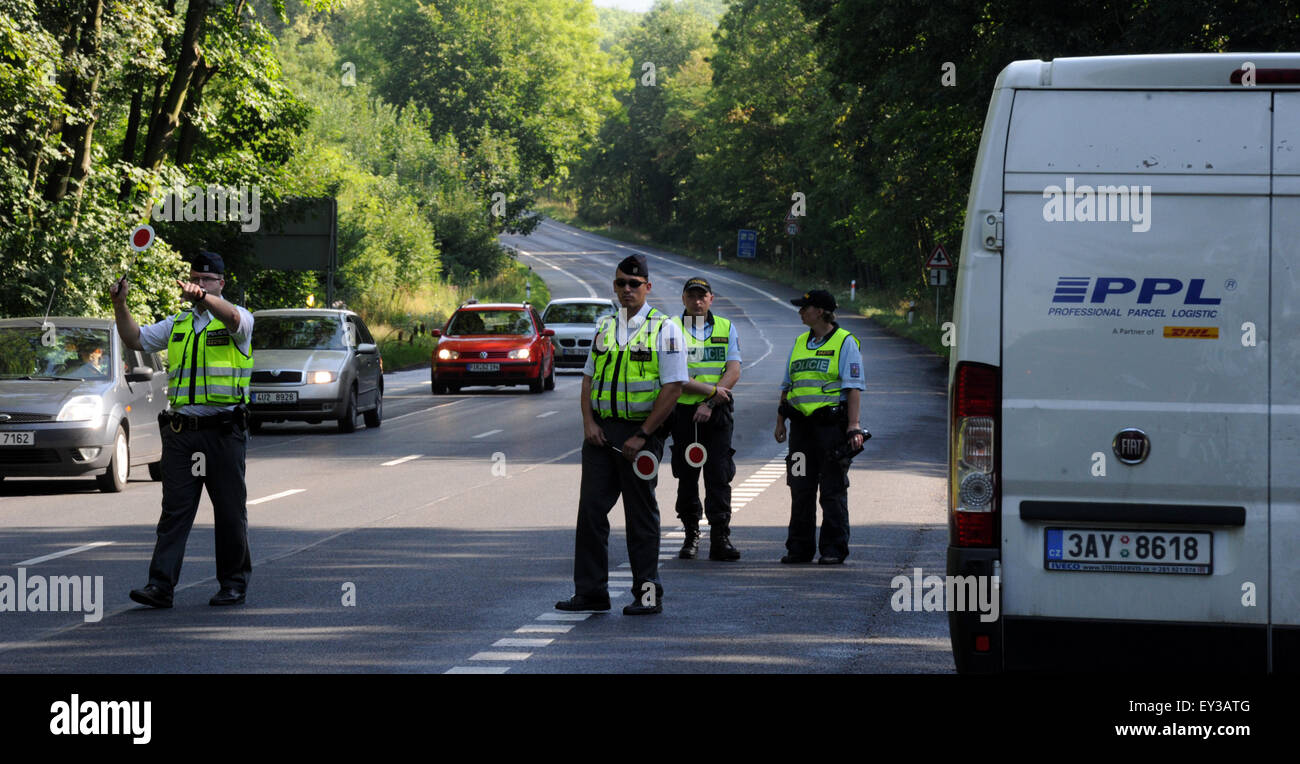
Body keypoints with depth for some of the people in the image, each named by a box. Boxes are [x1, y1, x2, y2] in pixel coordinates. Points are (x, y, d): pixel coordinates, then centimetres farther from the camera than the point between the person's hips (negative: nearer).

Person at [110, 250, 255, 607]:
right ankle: (161, 585, -7)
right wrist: (120, 305, -2)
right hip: (181, 430, 4)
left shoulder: (238, 320, 1)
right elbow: (136, 339, 15)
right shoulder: (178, 324, 16)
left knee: (230, 510, 4)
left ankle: (234, 583, 16)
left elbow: (233, 317, -23)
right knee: (174, 508, -2)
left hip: (223, 429, -4)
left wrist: (202, 297, -42)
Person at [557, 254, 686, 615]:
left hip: (641, 431, -5)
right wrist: (589, 422, 0)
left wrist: (642, 436, -14)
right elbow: (589, 378, 17)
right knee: (591, 508, 1)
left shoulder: (664, 330, -4)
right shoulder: (605, 328, 14)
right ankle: (590, 592, 6)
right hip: (601, 431, 5)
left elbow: (673, 388, -9)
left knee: (641, 514, 0)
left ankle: (647, 594, 8)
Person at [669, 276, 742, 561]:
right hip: (684, 412, -1)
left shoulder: (726, 329, 8)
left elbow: (733, 372, -1)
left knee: (719, 475, -6)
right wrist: (711, 390, -14)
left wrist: (709, 404, -12)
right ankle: (691, 535, 15)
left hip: (717, 413, 1)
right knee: (687, 476, 4)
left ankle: (720, 538, -6)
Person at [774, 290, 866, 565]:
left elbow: (853, 388, -9)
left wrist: (853, 427, -16)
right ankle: (799, 548, 13)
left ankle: (833, 549, 3)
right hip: (801, 424, 6)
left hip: (831, 423, -6)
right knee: (800, 488, 7)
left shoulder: (845, 343, -3)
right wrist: (780, 421, 15)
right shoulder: (800, 343, 16)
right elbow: (787, 385, 22)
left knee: (832, 490, -2)